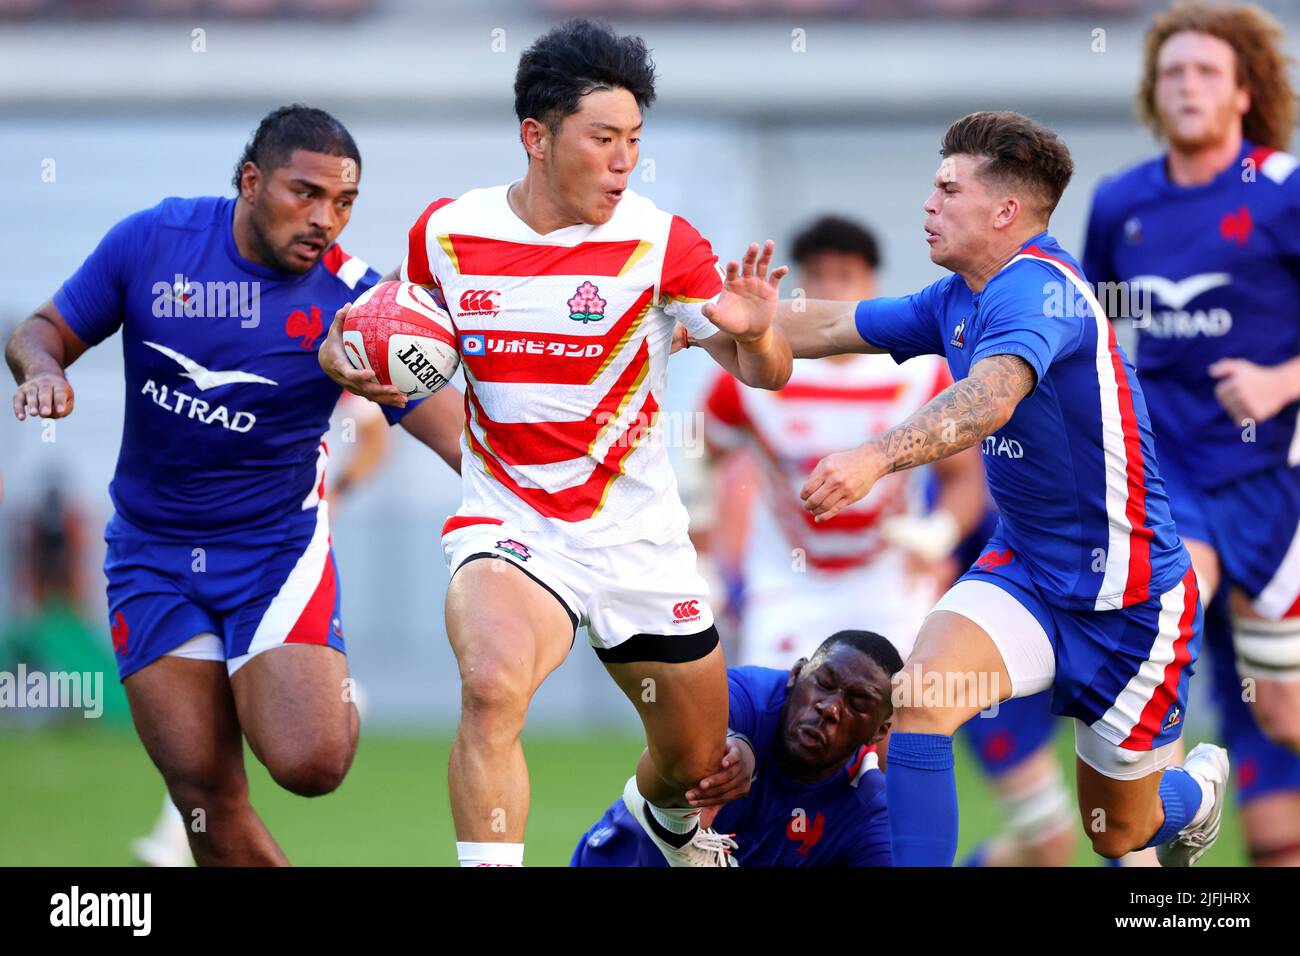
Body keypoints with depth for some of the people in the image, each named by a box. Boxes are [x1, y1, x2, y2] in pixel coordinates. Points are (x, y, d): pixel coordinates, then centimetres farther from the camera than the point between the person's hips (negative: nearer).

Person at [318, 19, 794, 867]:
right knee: (492, 685, -34)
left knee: (697, 761, 16)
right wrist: (346, 354, -6)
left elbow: (766, 374, -9)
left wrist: (753, 333, -32)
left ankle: (664, 814, 54)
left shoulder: (659, 241, -10)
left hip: (640, 536, 1)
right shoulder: (448, 231, -4)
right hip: (507, 525, -1)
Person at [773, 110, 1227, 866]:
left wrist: (876, 458, -59)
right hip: (1025, 570, 7)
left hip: (1129, 599, -7)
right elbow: (829, 328, 11)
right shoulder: (957, 300, 1)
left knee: (1119, 834, 11)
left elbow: (990, 400, -45)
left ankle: (1198, 788, 47)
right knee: (917, 700, -24)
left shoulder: (1037, 288, -26)